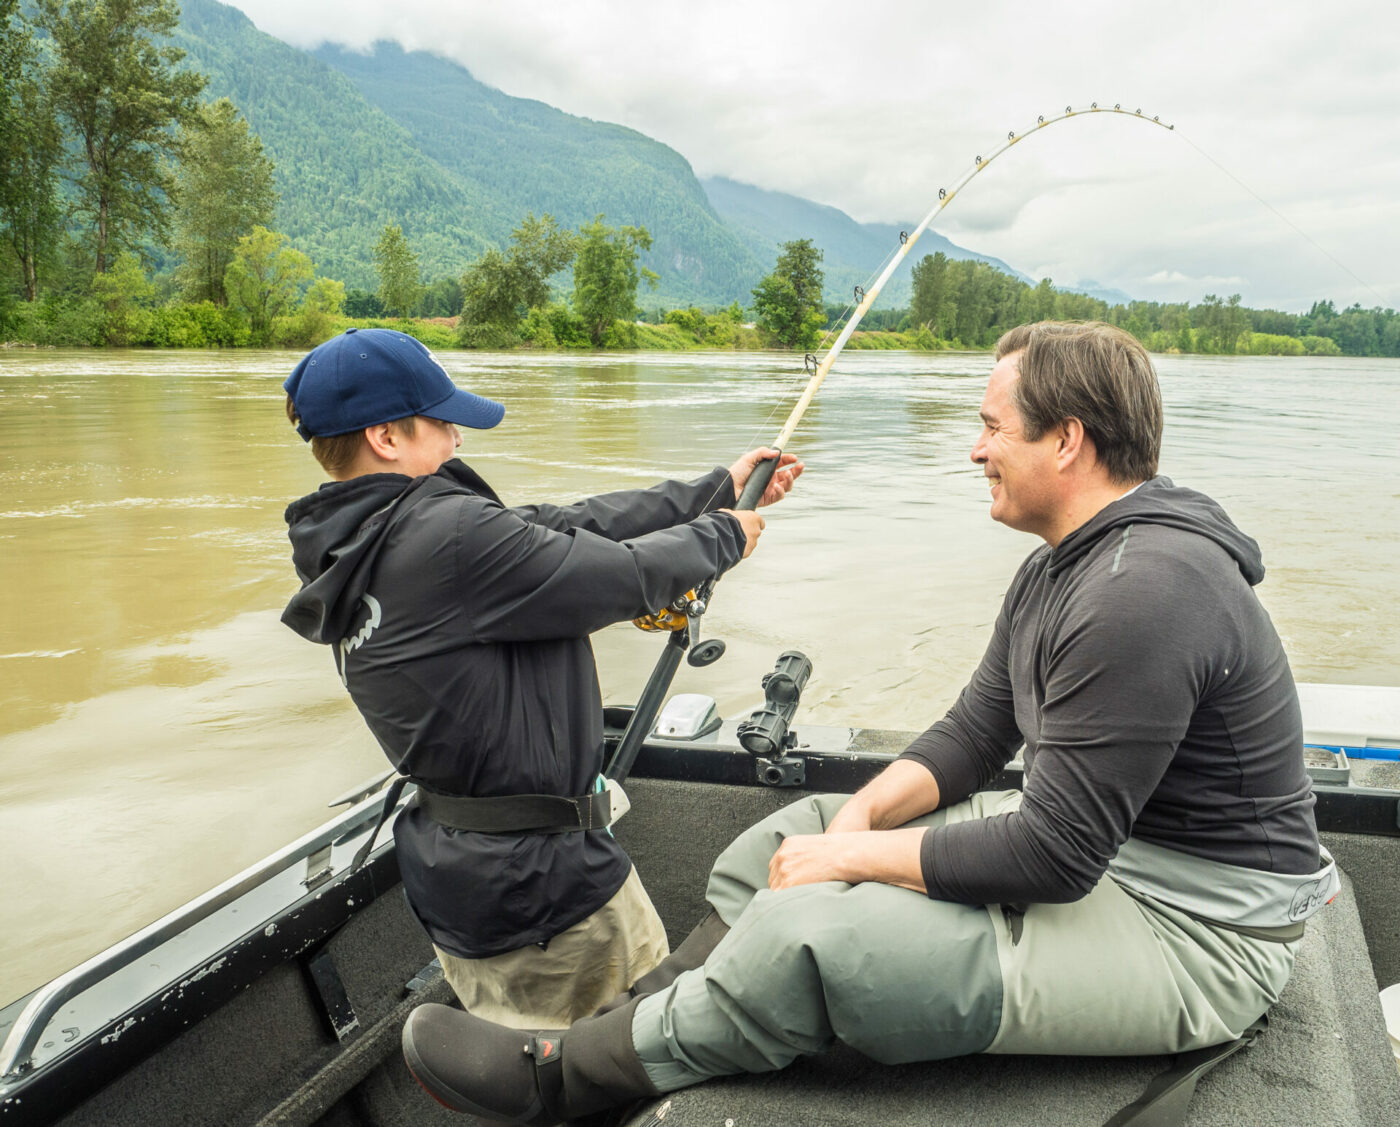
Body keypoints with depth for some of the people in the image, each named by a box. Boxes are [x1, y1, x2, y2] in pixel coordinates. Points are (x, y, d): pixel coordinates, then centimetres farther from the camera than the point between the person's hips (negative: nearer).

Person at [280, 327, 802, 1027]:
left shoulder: (361, 548, 7)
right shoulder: (445, 535, -23)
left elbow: (569, 526, 7)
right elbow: (624, 577, -17)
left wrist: (720, 490, 10)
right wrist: (722, 535, 4)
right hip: (544, 882, -10)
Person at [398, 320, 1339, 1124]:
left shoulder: (1144, 595, -28)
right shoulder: (1060, 568, 7)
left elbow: (1052, 857, -28)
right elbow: (975, 733, 10)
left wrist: (854, 856, -19)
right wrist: (862, 813, -8)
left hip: (1191, 934, -10)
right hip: (1089, 843, 10)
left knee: (810, 932, -25)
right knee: (784, 843, 7)